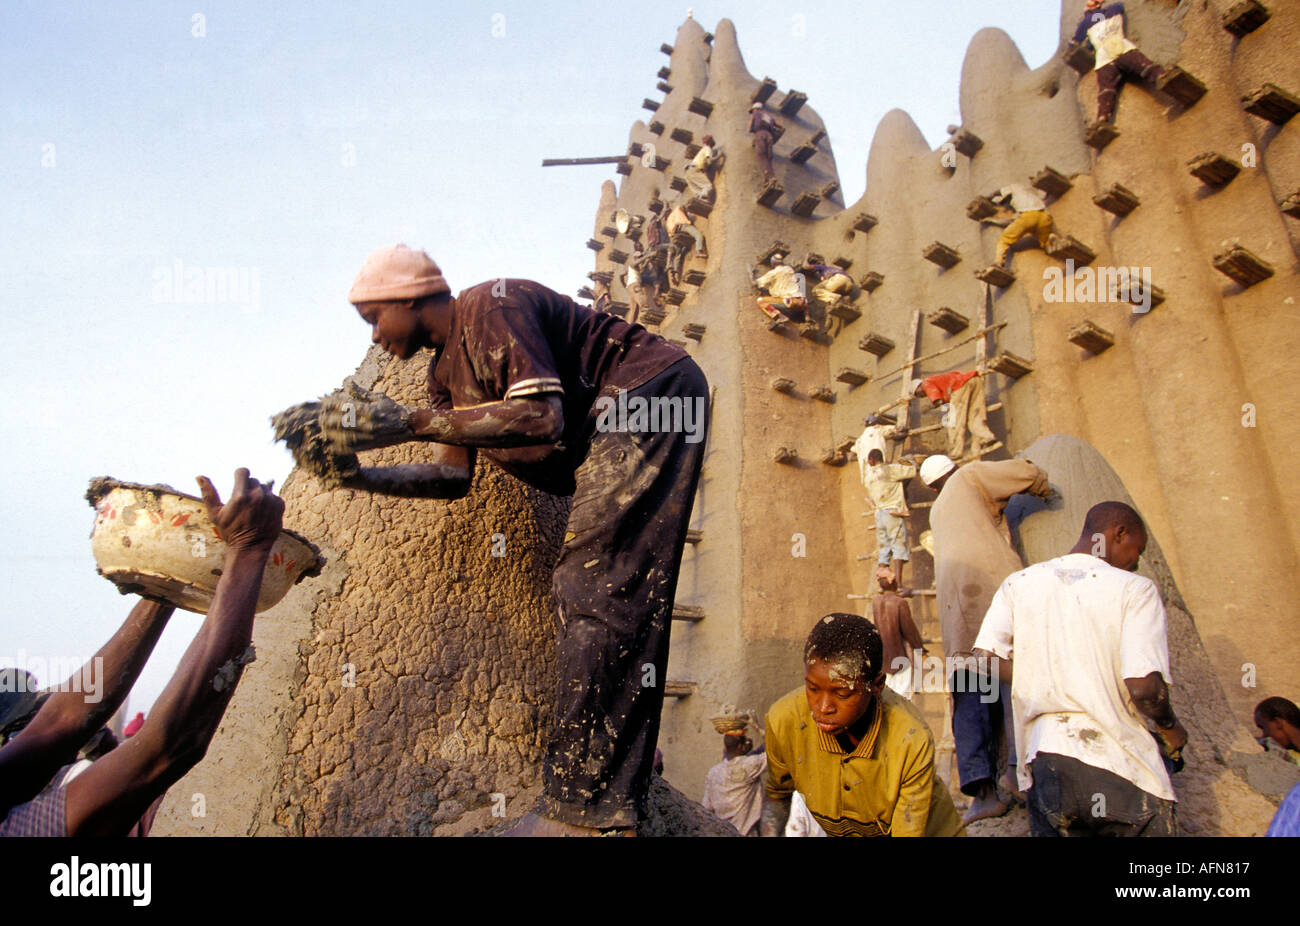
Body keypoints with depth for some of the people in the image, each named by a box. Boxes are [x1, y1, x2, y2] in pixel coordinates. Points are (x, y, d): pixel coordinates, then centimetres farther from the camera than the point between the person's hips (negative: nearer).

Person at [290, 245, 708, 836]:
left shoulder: (492, 307, -16)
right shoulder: (446, 370, 14)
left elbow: (543, 417, -30)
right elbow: (453, 474, 10)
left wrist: (408, 422, -29)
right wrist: (355, 475, 0)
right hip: (608, 432, 11)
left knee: (596, 589, -18)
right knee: (616, 604, 10)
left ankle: (579, 810, -16)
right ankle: (609, 805, 19)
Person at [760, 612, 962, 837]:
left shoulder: (912, 741, -27)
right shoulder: (784, 721, -20)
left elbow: (908, 830, -21)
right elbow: (777, 793, -1)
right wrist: (770, 834, -18)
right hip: (837, 832, 2)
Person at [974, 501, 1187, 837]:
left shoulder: (1019, 583, 6)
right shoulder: (1135, 589, -5)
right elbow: (1144, 687, -15)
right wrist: (1170, 728, 5)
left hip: (1043, 764, 3)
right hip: (1122, 766, -3)